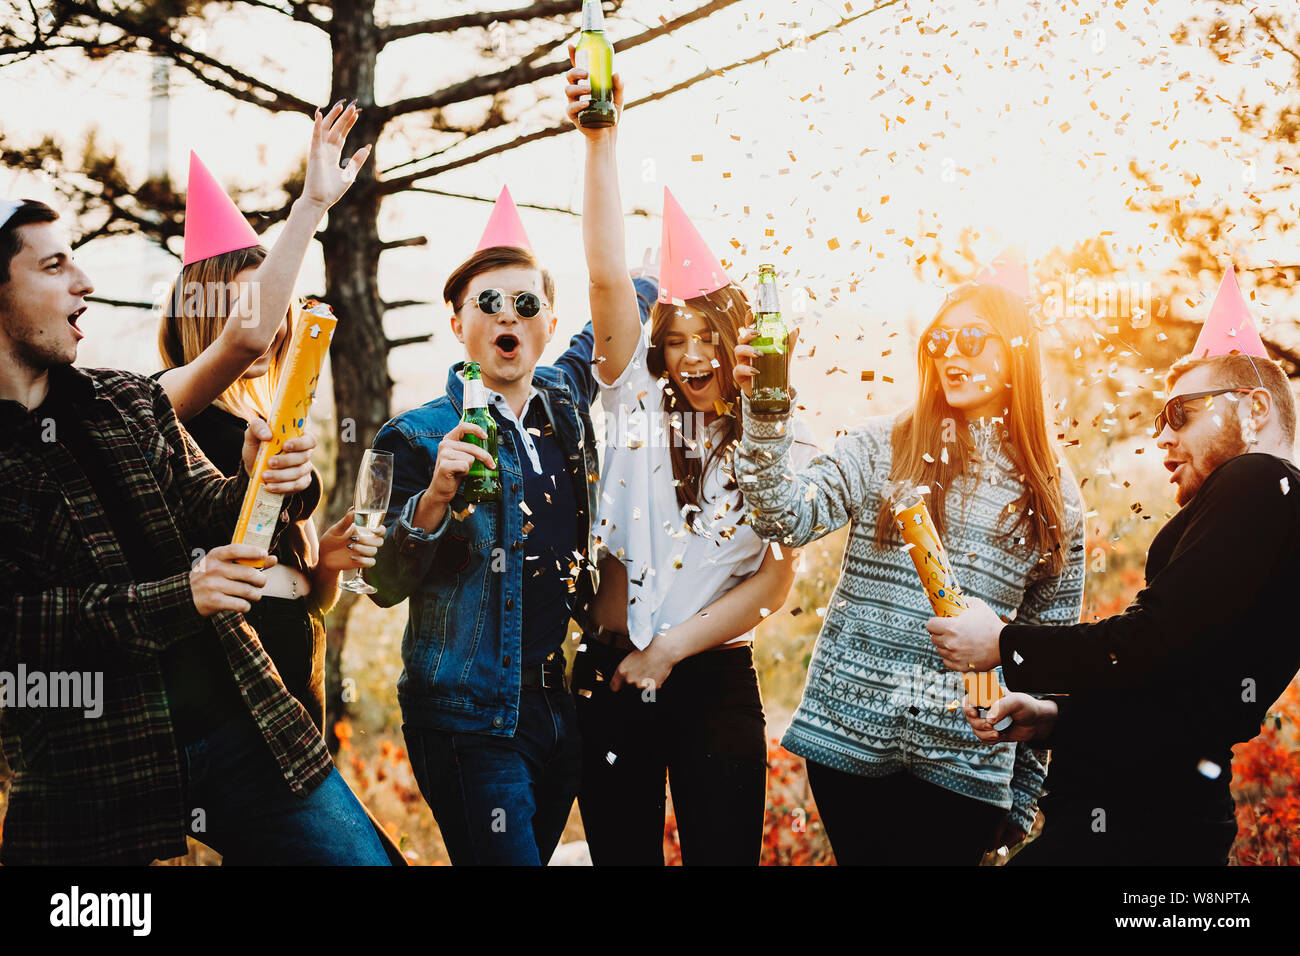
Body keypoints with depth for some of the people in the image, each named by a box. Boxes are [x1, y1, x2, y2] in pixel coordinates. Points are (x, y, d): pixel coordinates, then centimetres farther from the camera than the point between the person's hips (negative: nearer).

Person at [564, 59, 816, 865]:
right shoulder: (641, 407, 3)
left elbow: (774, 583, -4)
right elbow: (609, 277, -9)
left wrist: (667, 650, -10)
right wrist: (602, 140, -18)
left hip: (714, 682, -1)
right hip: (612, 676, 1)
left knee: (724, 853, 3)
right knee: (622, 852, 9)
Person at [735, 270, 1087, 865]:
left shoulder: (1054, 497, 5)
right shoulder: (882, 448, 3)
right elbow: (784, 518, -12)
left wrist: (1023, 797, 8)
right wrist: (766, 414, -27)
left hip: (965, 756, 1)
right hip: (849, 730, 0)